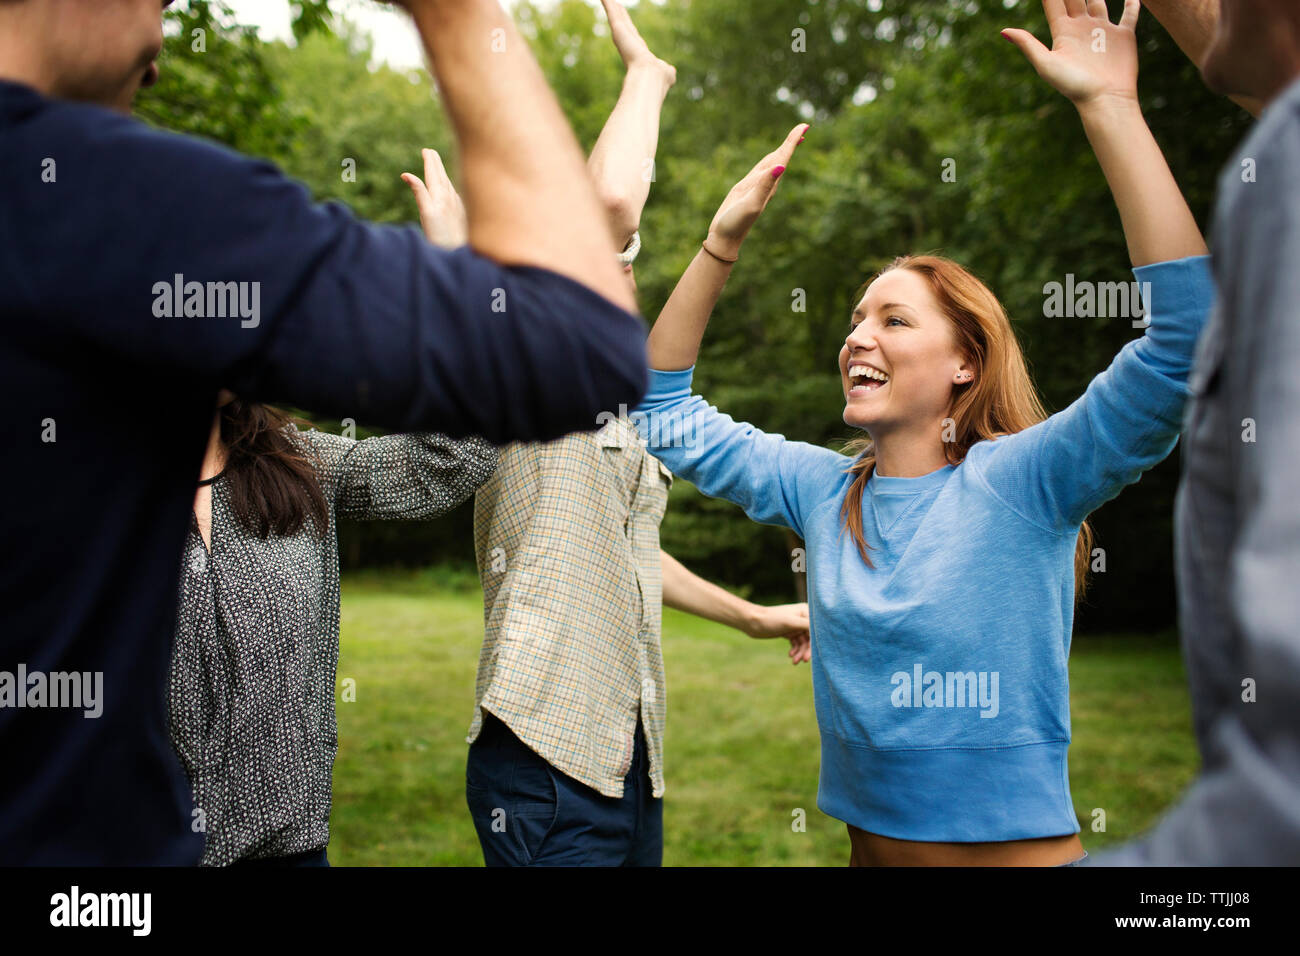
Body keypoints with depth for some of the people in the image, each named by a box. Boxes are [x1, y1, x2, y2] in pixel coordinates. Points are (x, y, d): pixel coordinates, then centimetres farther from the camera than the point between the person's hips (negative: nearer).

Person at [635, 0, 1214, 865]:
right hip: (869, 845, 5)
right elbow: (669, 411, 9)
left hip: (1025, 846, -5)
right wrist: (723, 242, -1)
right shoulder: (823, 492, 4)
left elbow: (1185, 338, -23)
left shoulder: (1020, 483, -12)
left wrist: (1108, 105, -24)